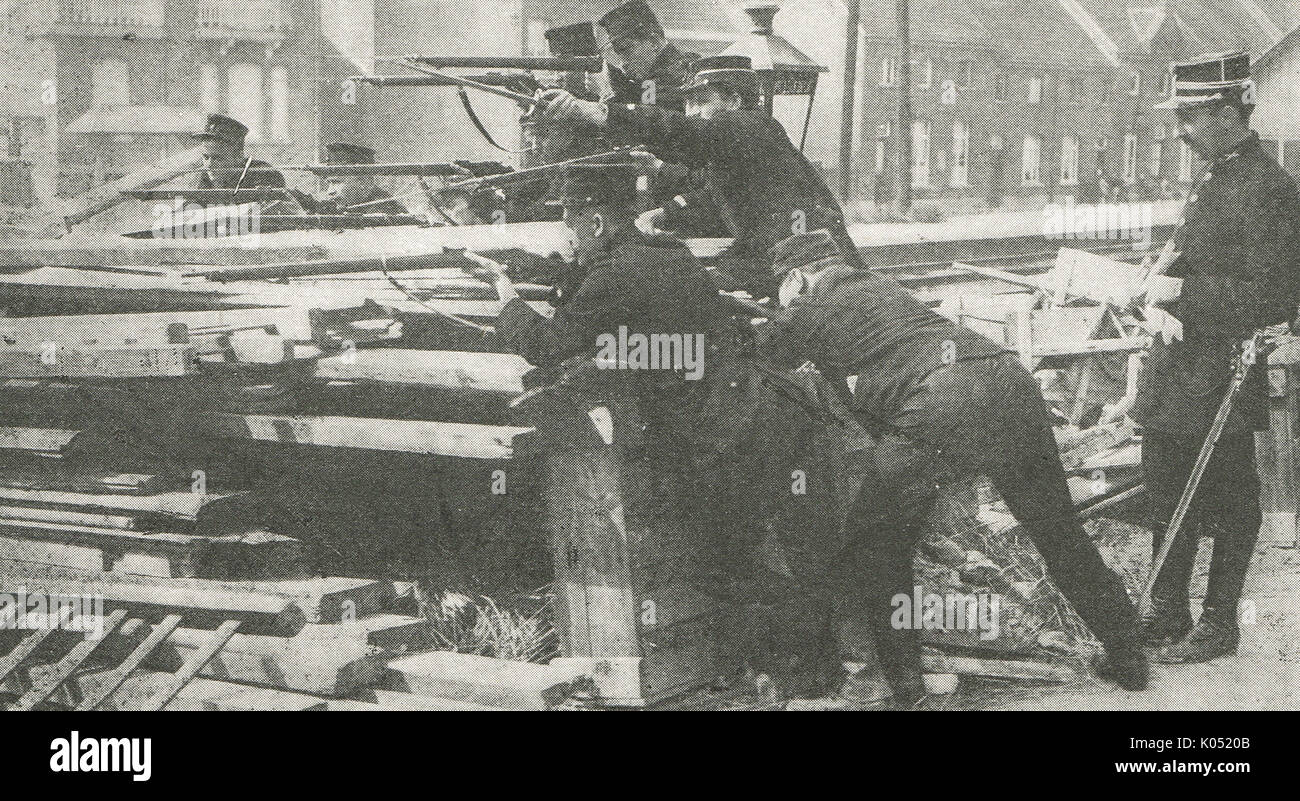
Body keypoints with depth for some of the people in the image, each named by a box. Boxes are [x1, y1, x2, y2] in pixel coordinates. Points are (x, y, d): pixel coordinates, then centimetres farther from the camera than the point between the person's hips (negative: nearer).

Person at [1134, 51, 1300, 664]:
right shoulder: (1211, 180, 12)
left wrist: (1184, 291, -20)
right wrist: (1166, 297, 0)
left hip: (1220, 381, -9)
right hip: (1177, 365, 9)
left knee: (1226, 509, 5)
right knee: (1166, 499, 16)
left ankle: (1218, 626, 17)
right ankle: (1166, 617, 29)